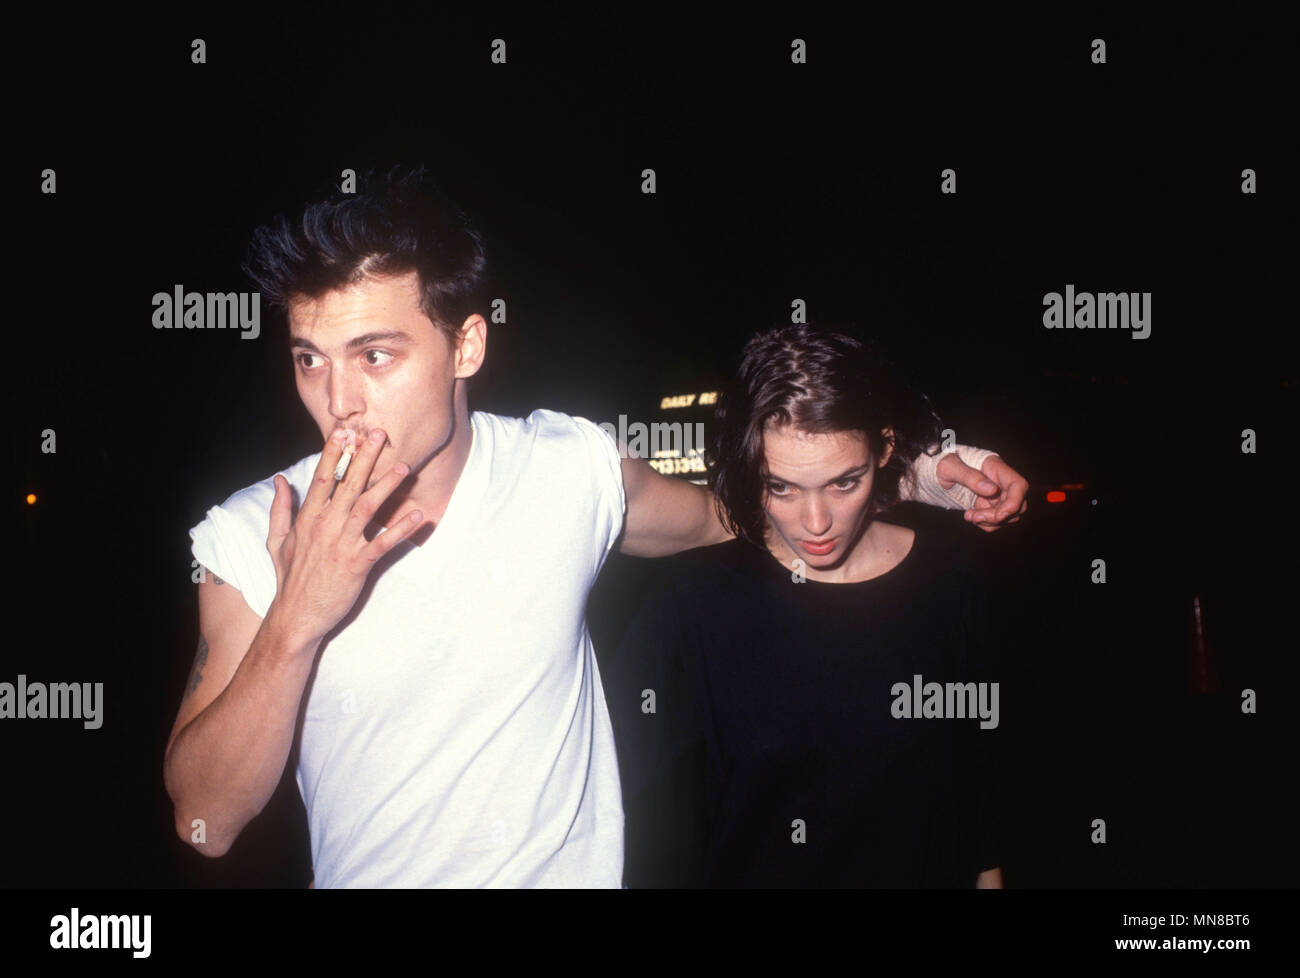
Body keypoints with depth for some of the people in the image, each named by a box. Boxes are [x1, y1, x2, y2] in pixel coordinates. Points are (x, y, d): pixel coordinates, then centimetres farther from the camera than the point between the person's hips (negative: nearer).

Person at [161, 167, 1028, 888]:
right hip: (362, 871, 0)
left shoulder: (568, 468, -13)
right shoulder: (253, 538, -16)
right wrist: (298, 621, -31)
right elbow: (205, 822, -16)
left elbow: (719, 516, 7)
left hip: (574, 870, 1)